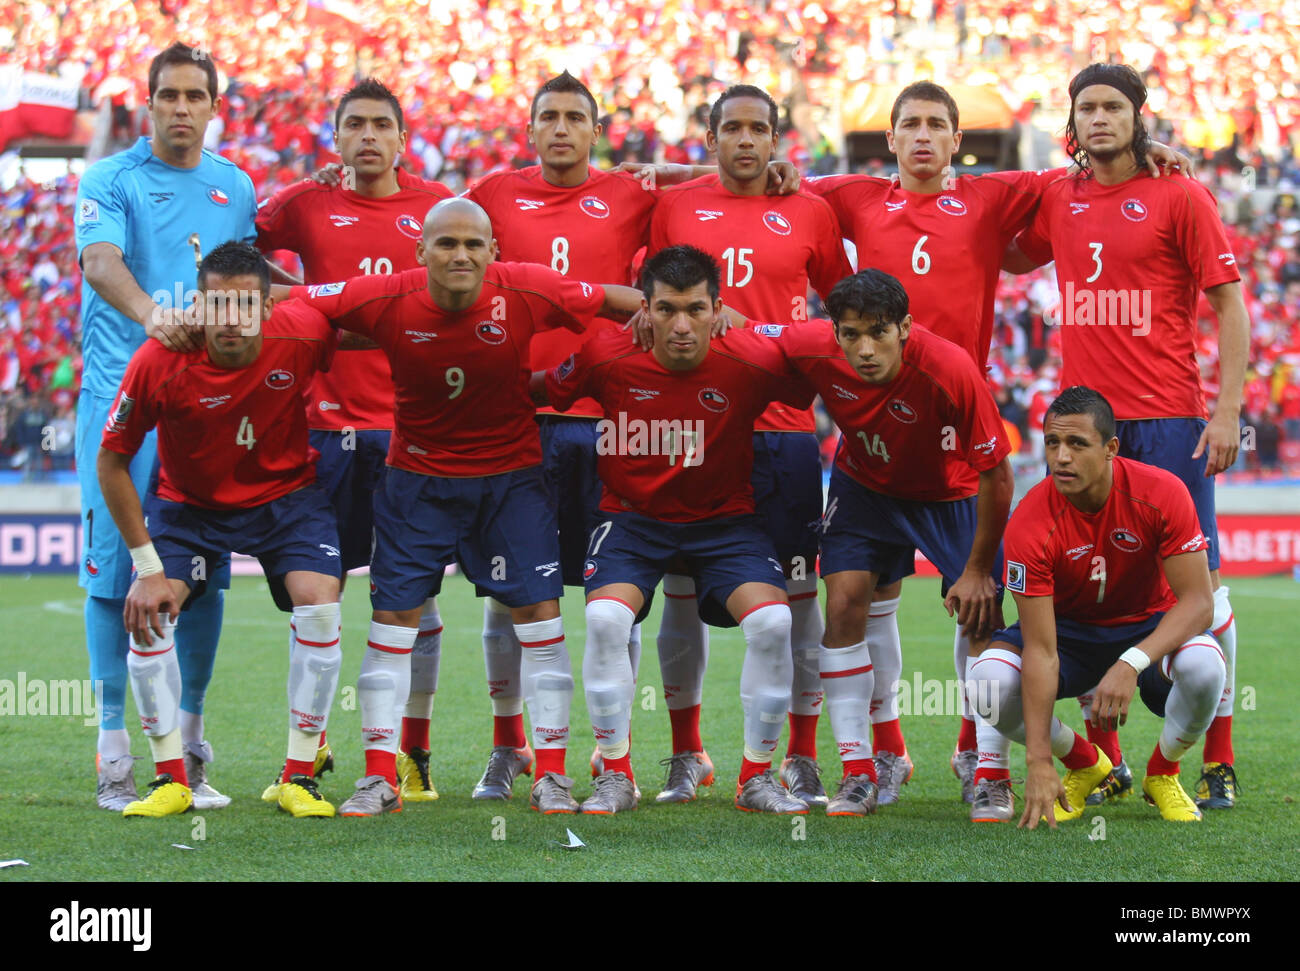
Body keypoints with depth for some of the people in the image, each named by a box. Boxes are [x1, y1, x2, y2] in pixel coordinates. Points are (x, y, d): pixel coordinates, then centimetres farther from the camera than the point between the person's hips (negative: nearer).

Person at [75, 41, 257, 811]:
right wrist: (150, 315, -37)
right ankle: (115, 754, 1)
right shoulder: (111, 181, -2)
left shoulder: (236, 189, 13)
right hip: (123, 391, -4)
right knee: (116, 567, -5)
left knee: (205, 572, 2)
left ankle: (191, 748, 13)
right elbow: (101, 263, -20)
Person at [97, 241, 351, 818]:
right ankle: (171, 779, -3)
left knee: (319, 605, -20)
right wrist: (148, 566, -15)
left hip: (285, 494, 0)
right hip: (189, 503, 0)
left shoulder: (303, 333, -26)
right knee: (147, 614, -18)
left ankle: (299, 777, -7)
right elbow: (112, 462, -14)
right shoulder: (158, 363, -27)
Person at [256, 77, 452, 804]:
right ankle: (308, 751, 13)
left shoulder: (436, 204, 7)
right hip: (327, 422, 0)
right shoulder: (305, 205, 7)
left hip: (412, 424, 0)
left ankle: (414, 753, 9)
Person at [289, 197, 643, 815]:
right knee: (393, 613, -2)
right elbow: (284, 302, -8)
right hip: (417, 478, 0)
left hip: (511, 475, 0)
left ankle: (552, 774, 5)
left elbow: (620, 302, -7)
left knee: (538, 611, -5)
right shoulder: (386, 300, -18)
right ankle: (380, 777, 7)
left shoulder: (527, 292, -18)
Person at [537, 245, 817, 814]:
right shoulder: (607, 359, -15)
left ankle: (757, 778, -3)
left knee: (773, 621, -22)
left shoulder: (751, 362, -18)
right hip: (633, 514, 0)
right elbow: (535, 390, 2)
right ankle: (616, 777, -8)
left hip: (725, 518, 0)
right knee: (605, 618, -26)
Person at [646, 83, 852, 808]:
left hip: (785, 427, -1)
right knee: (683, 590, 4)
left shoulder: (810, 213, 6)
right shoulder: (675, 207, 7)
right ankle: (687, 754, 15)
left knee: (798, 590, -1)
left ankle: (802, 757, 7)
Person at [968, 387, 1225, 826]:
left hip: (1151, 628, 0)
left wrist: (1130, 664, -42)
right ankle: (1084, 763, 3)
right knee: (989, 685, -30)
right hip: (1069, 629, 0)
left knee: (1203, 667, -36)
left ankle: (1163, 773, -1)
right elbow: (1040, 650, -26)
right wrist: (1039, 762, -33)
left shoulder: (1161, 492, -24)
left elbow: (1198, 602, -24)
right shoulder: (1030, 524, -25)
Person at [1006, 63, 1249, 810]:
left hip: (1169, 419, -5)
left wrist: (1228, 410, -12)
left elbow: (1230, 304, -4)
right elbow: (1008, 259, 29)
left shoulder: (1180, 197, -3)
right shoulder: (1059, 201, 10)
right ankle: (1103, 760, 14)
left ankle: (1220, 762, 1)